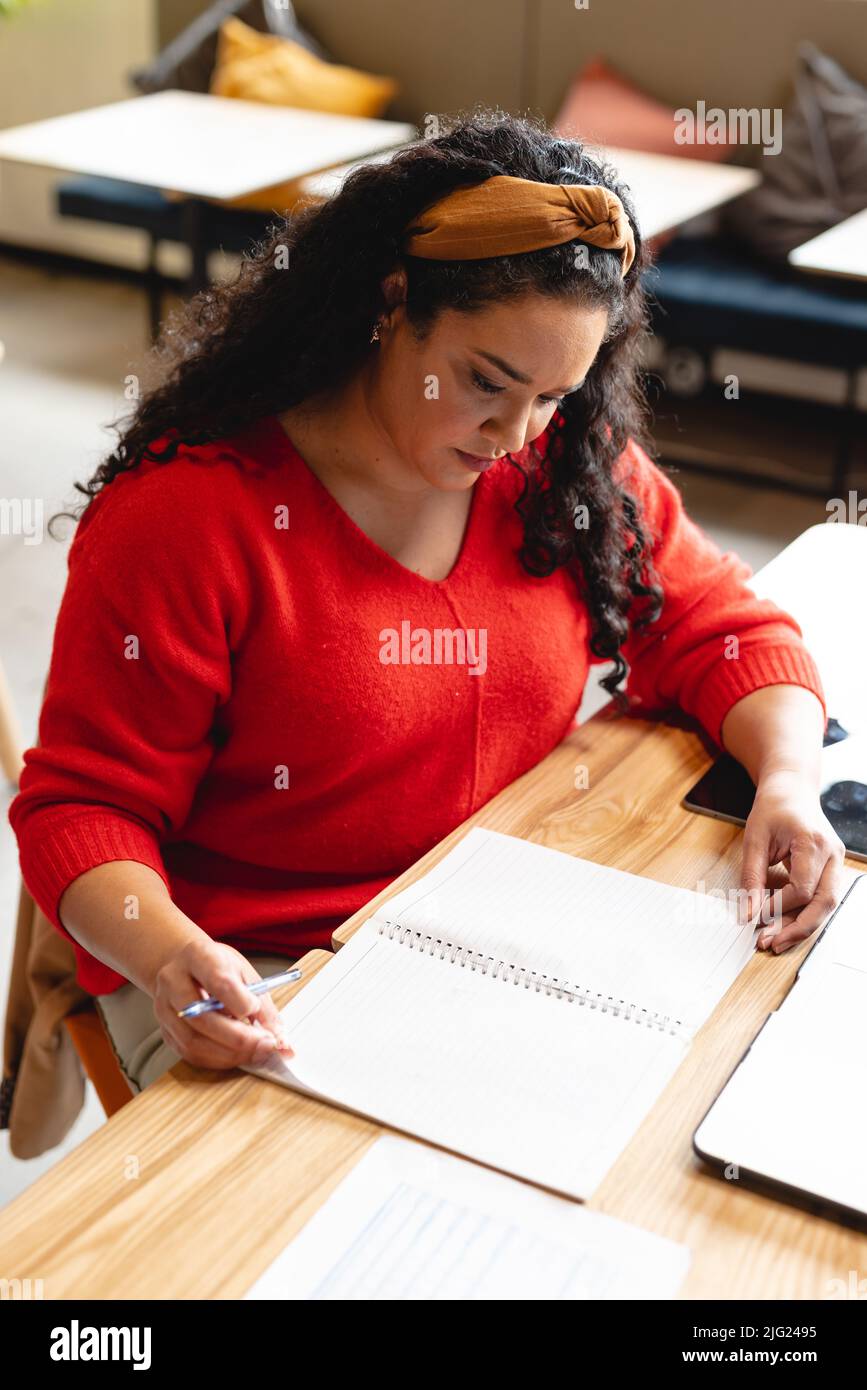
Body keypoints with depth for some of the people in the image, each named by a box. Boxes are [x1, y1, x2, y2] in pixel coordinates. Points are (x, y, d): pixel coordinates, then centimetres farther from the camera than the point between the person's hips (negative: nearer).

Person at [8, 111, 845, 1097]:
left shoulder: (568, 463, 0)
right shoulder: (186, 515, -16)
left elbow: (724, 631, 8)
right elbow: (81, 806, -12)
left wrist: (789, 780, -12)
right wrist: (165, 954, -32)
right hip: (262, 981, -4)